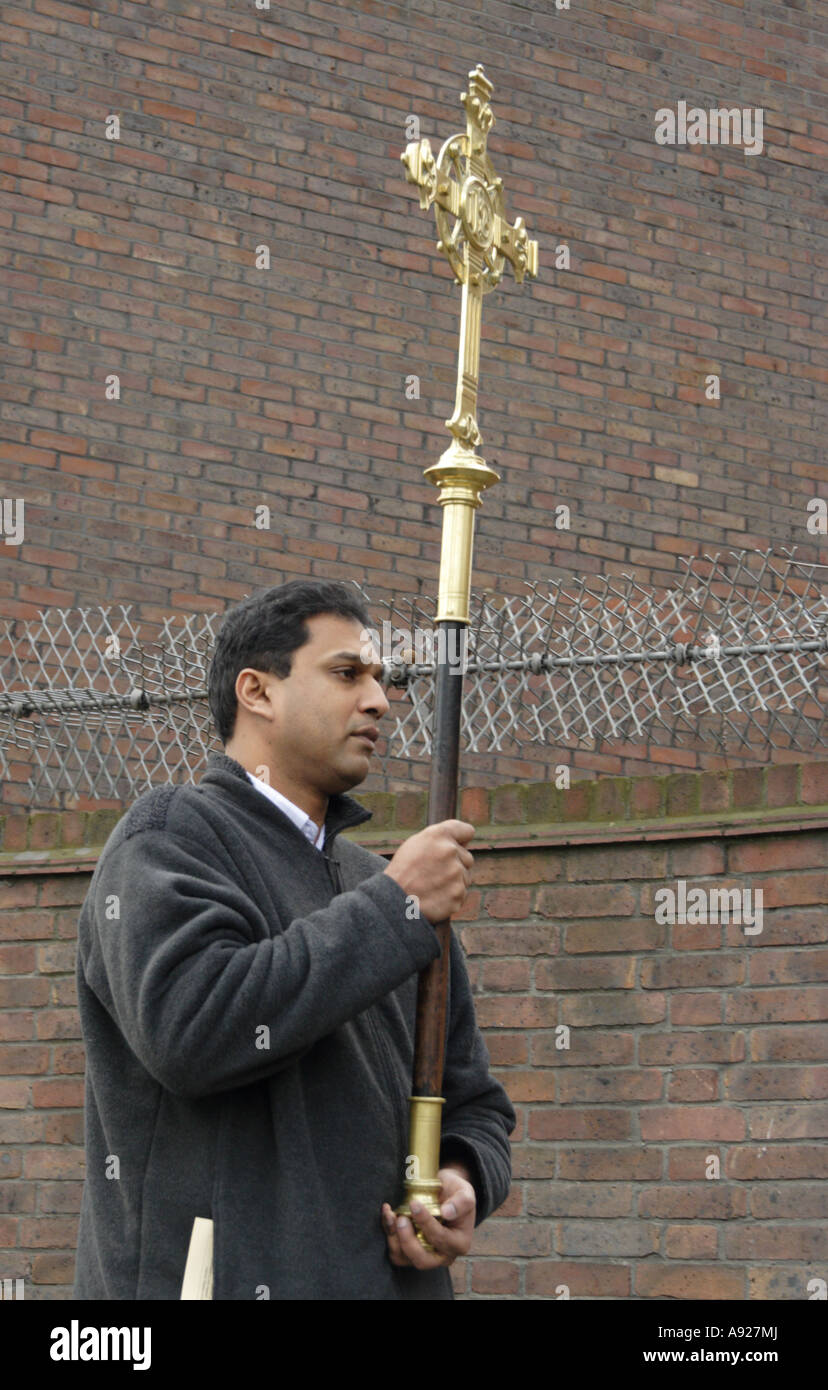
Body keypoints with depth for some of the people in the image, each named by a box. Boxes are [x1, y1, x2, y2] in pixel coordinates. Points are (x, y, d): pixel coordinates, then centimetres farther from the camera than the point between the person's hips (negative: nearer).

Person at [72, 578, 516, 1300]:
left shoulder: (379, 884, 17)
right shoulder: (168, 834, -3)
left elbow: (473, 1103, 21)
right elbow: (190, 1028, -21)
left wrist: (463, 1183, -3)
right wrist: (395, 907, -15)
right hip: (220, 1277, -6)